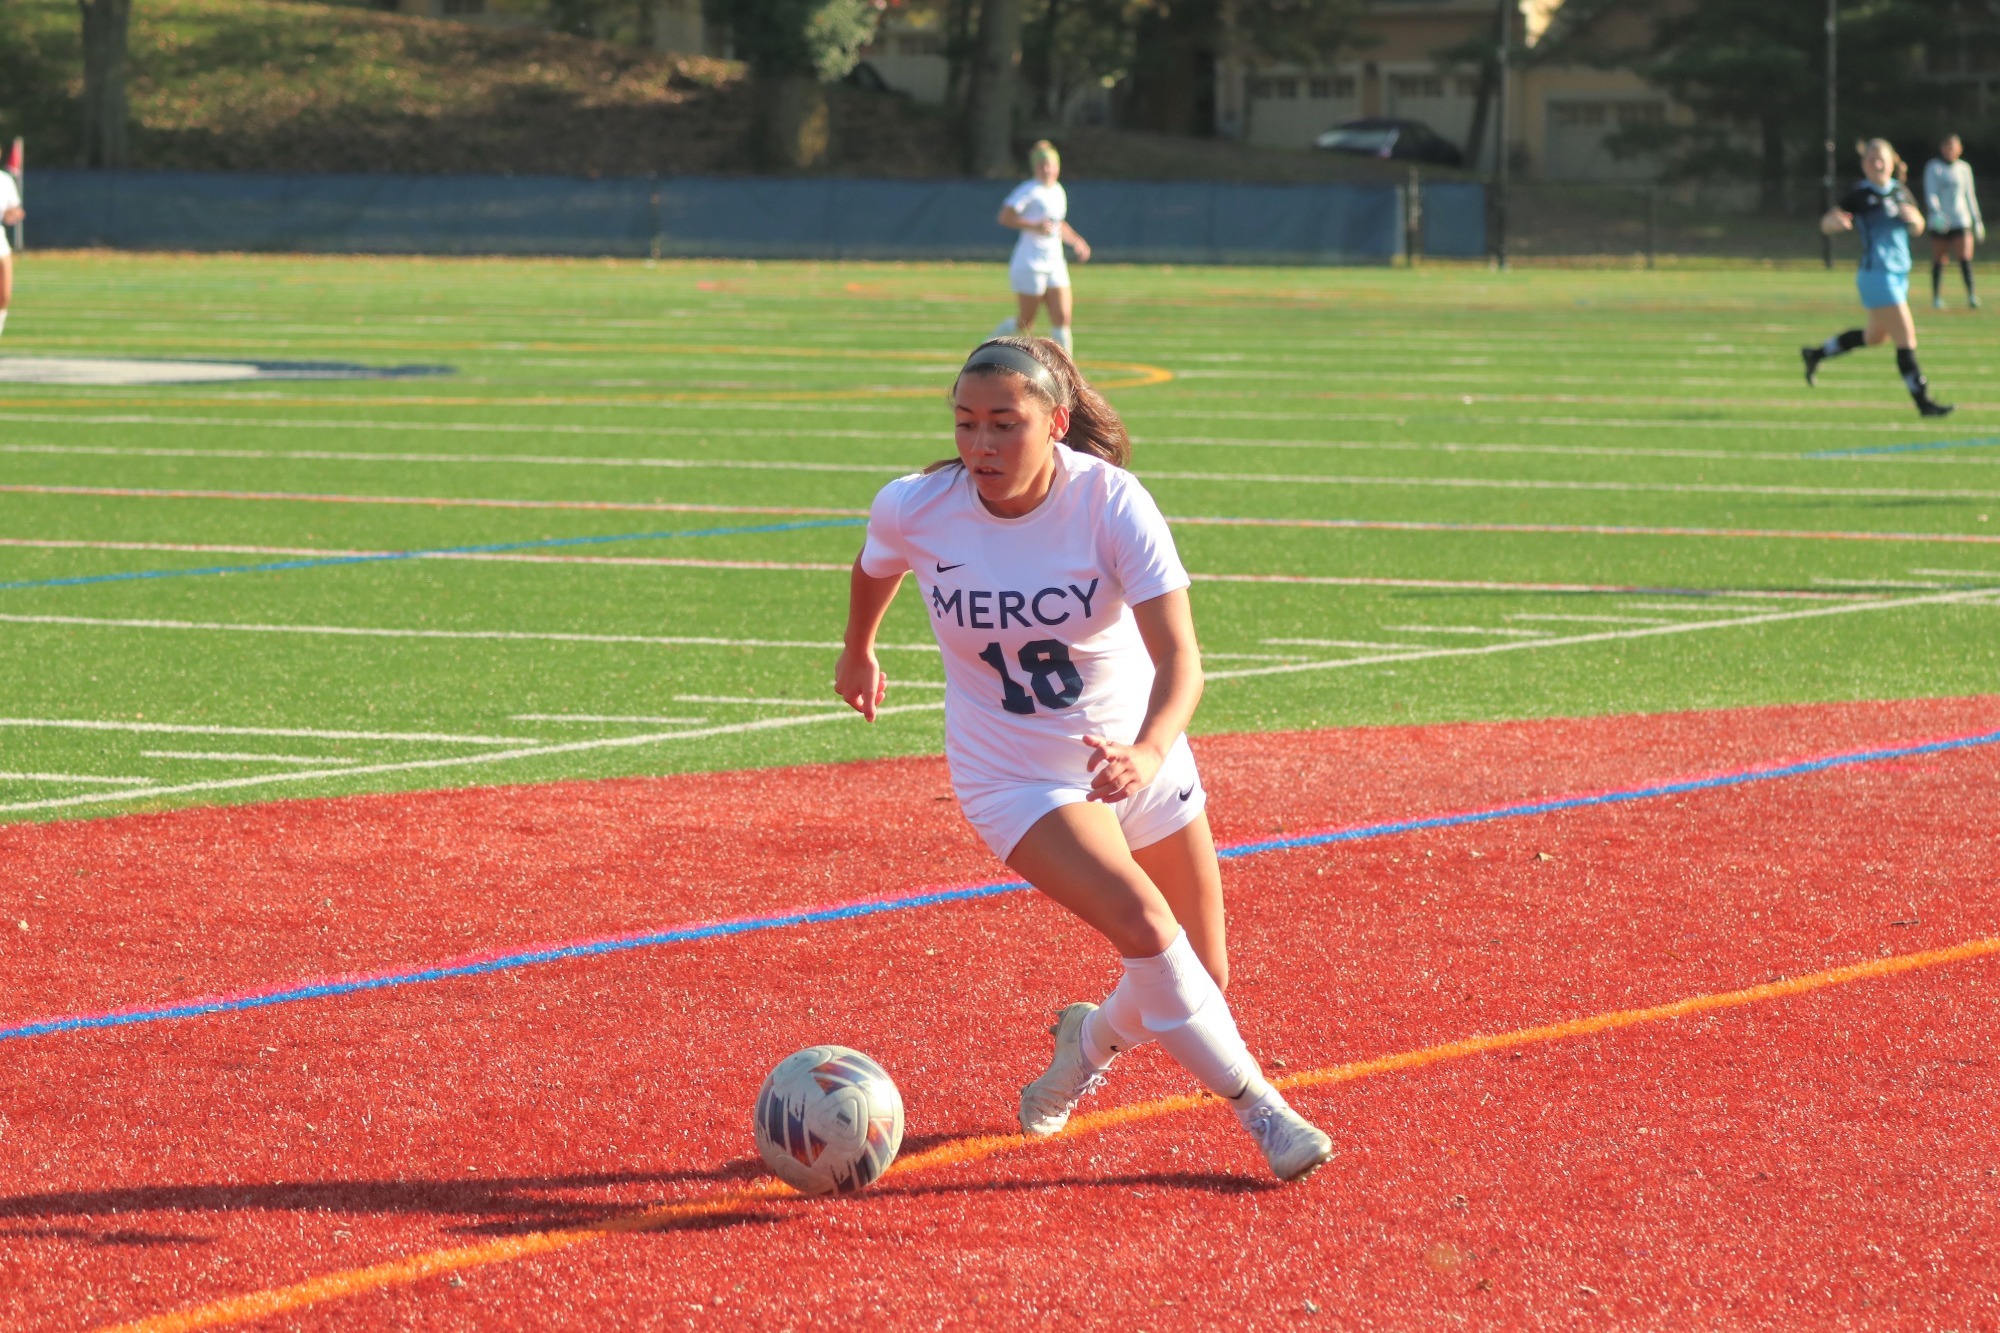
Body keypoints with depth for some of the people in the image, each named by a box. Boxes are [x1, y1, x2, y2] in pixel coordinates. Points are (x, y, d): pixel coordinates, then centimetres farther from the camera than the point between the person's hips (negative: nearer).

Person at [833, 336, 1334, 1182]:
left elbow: (1178, 654, -30)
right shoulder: (915, 509, -17)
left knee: (1201, 976, 7)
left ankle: (1091, 1041, 39)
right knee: (1143, 926, -24)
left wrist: (1149, 752, -49)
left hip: (1134, 756, 1)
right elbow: (875, 569, 9)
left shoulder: (1111, 502, -23)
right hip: (1014, 779, -1)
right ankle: (1258, 1110, -9)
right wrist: (859, 653, 26)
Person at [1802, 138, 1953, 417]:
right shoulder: (1860, 196, -10)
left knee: (1875, 337, 24)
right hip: (1876, 276, -8)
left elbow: (1918, 229, 16)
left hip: (1899, 274, 8)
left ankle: (1816, 354, 40)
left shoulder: (1900, 192, 9)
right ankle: (1923, 401, -5)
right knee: (1906, 339, -11)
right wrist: (1836, 221, -34)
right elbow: (1825, 223, -10)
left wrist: (1912, 216, -8)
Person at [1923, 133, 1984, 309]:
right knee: (1939, 261, 2)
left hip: (1961, 220, 2)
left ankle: (1971, 295, -15)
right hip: (1940, 221, -2)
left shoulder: (1964, 168, 12)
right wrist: (1935, 213, -25)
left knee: (1965, 258, -11)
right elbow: (1930, 193, -8)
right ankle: (1937, 297, 12)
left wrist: (1977, 220, 19)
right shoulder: (1933, 168, 1)